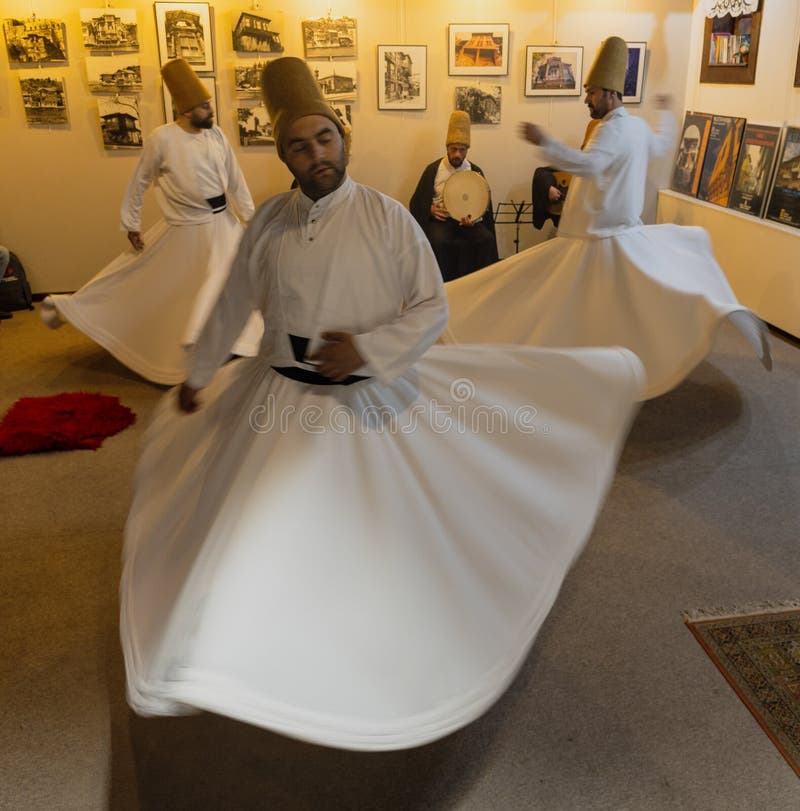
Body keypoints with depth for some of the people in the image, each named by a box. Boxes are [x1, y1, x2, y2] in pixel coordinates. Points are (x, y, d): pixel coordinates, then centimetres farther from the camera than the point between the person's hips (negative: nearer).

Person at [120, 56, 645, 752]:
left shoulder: (388, 218, -10)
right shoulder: (270, 222, -2)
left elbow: (432, 308, -8)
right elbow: (233, 305, 11)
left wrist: (366, 349, -22)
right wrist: (197, 376, 21)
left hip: (375, 402, -2)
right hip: (286, 405, 3)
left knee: (389, 533, 10)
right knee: (266, 538, 9)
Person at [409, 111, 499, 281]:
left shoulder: (476, 171, 10)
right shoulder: (433, 169, 7)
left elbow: (485, 204, 9)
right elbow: (417, 202, 9)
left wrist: (474, 219, -13)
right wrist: (430, 210, -14)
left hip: (469, 222, 1)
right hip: (440, 220, -1)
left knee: (487, 239, -28)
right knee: (438, 241, -35)